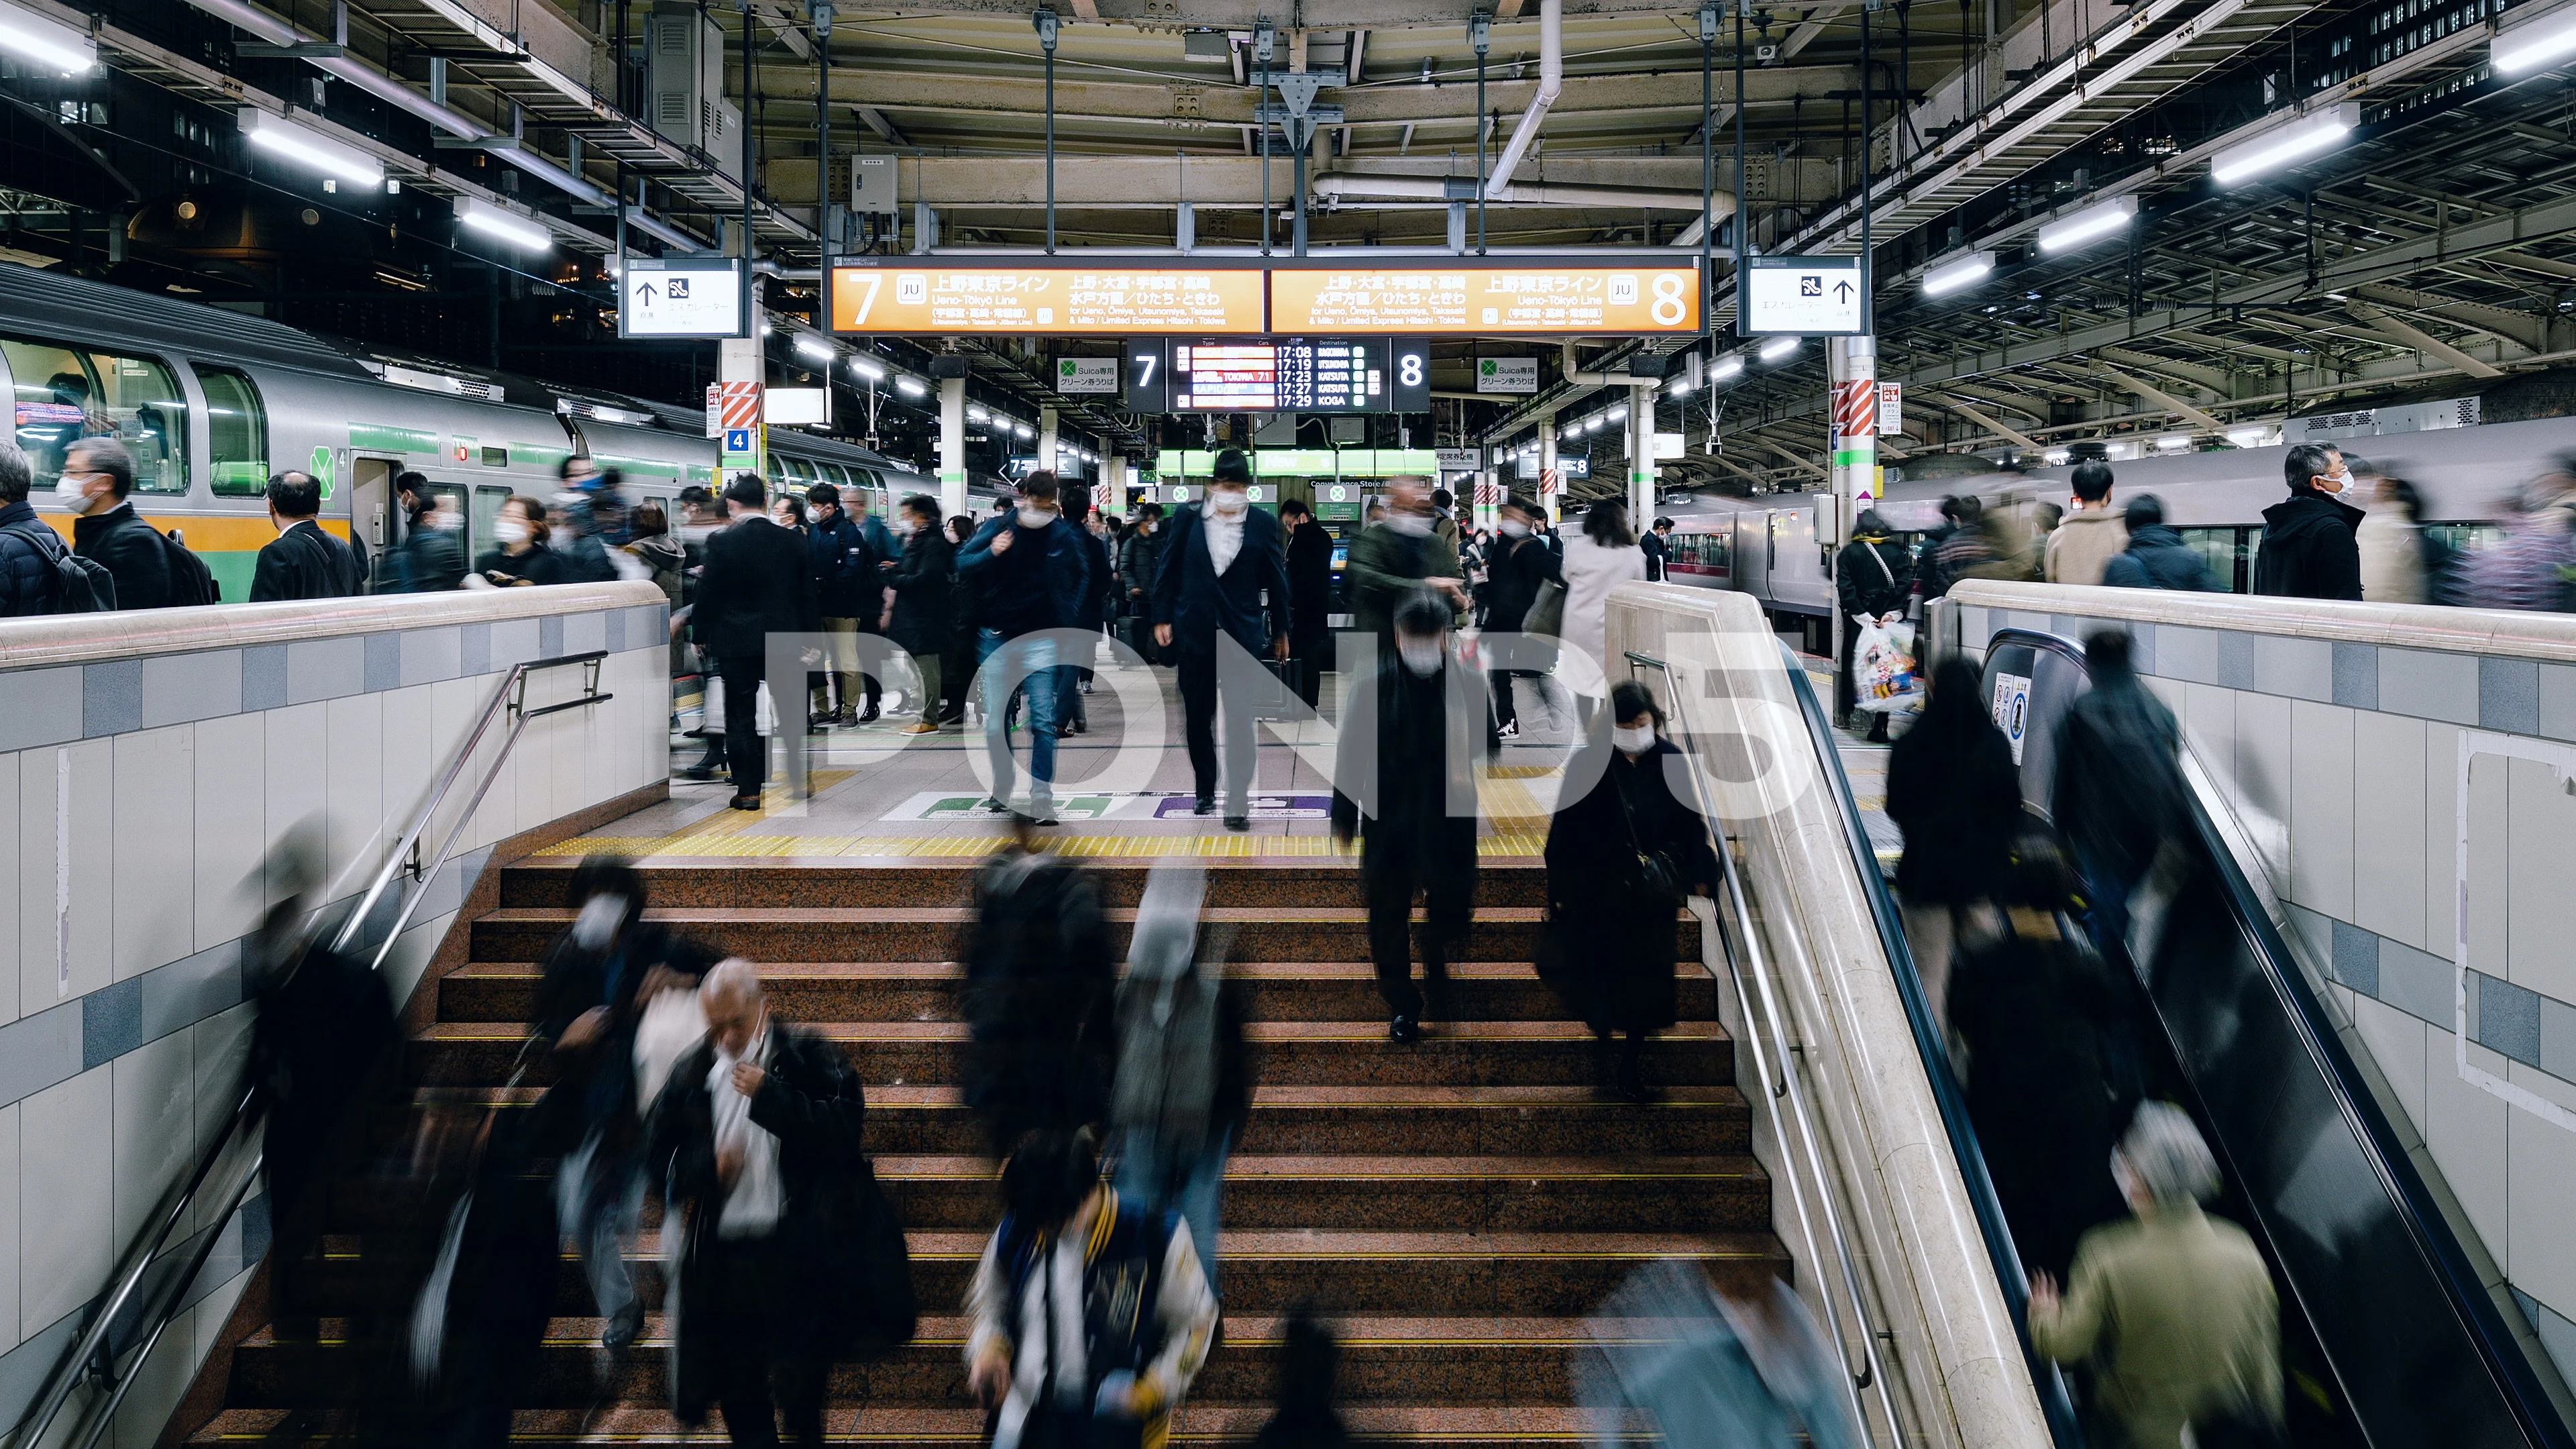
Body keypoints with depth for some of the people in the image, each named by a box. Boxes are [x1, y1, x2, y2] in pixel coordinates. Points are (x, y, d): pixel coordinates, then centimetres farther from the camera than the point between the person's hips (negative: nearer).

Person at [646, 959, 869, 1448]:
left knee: (798, 1388, -1)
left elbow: (846, 1125, -16)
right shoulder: (692, 1072, 7)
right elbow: (658, 1155, 13)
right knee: (737, 1395, 14)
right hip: (720, 1257, 4)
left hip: (795, 1256, -4)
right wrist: (709, 1167, -7)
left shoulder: (808, 1056, -4)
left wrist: (769, 1096, -22)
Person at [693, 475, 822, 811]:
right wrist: (807, 638, 14)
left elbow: (707, 596, -6)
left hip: (737, 644, -3)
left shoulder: (722, 543, -10)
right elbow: (807, 594, 6)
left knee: (742, 718, 3)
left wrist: (701, 637, 6)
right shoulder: (793, 542, 0)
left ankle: (749, 790, 5)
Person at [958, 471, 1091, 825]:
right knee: (995, 721, 6)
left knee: (1043, 720, -7)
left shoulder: (1063, 534, 0)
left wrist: (1069, 613, 4)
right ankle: (1002, 791, 23)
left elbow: (1082, 576, 15)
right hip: (996, 637, 1)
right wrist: (990, 553, -19)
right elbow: (962, 564, 0)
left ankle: (1041, 799, -6)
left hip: (1041, 638, -1)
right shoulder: (997, 528, -1)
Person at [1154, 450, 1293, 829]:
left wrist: (1280, 630, 9)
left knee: (1240, 719, -5)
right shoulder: (1188, 518, 0)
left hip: (1243, 632, -1)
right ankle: (1205, 791, 27)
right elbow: (1169, 570, 5)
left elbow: (1276, 580, 6)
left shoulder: (1264, 523, -1)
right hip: (1194, 630, 1)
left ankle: (1238, 802, -1)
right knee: (1198, 717, 11)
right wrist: (1162, 618, 1)